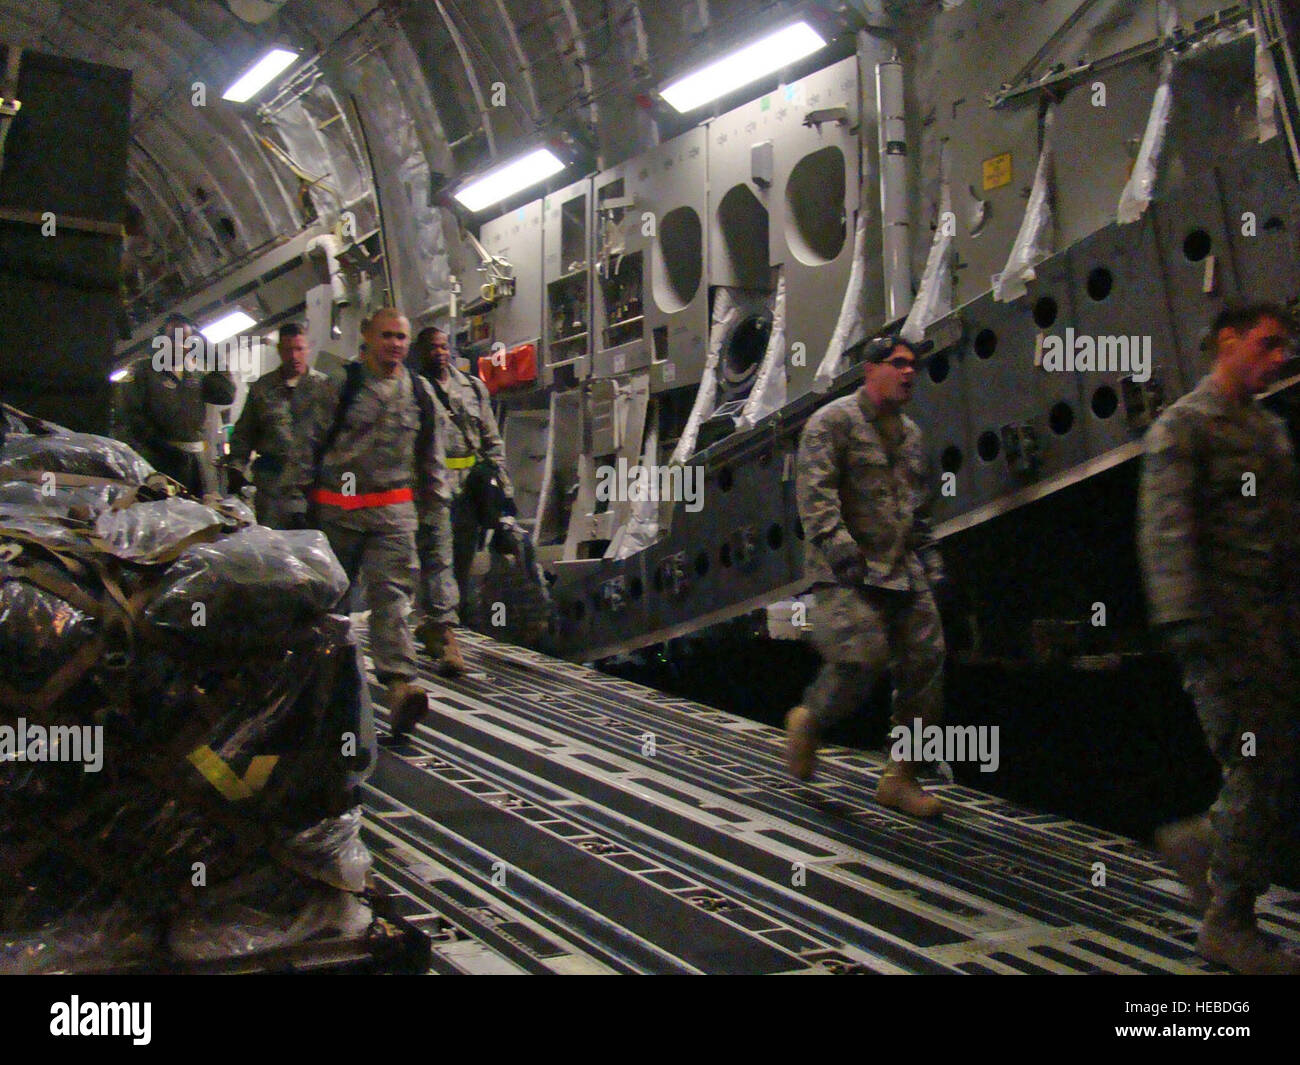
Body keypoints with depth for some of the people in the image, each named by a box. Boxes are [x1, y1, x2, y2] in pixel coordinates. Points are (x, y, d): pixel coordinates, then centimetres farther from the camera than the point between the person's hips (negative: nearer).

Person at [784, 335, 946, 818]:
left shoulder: (909, 431, 20)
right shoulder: (832, 422, -4)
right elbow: (814, 492, -15)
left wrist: (929, 555, 19)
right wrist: (837, 544, -25)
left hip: (904, 572, 8)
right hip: (847, 574, -7)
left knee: (926, 662, 0)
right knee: (862, 658, -18)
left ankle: (900, 777, 10)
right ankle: (808, 722, 13)